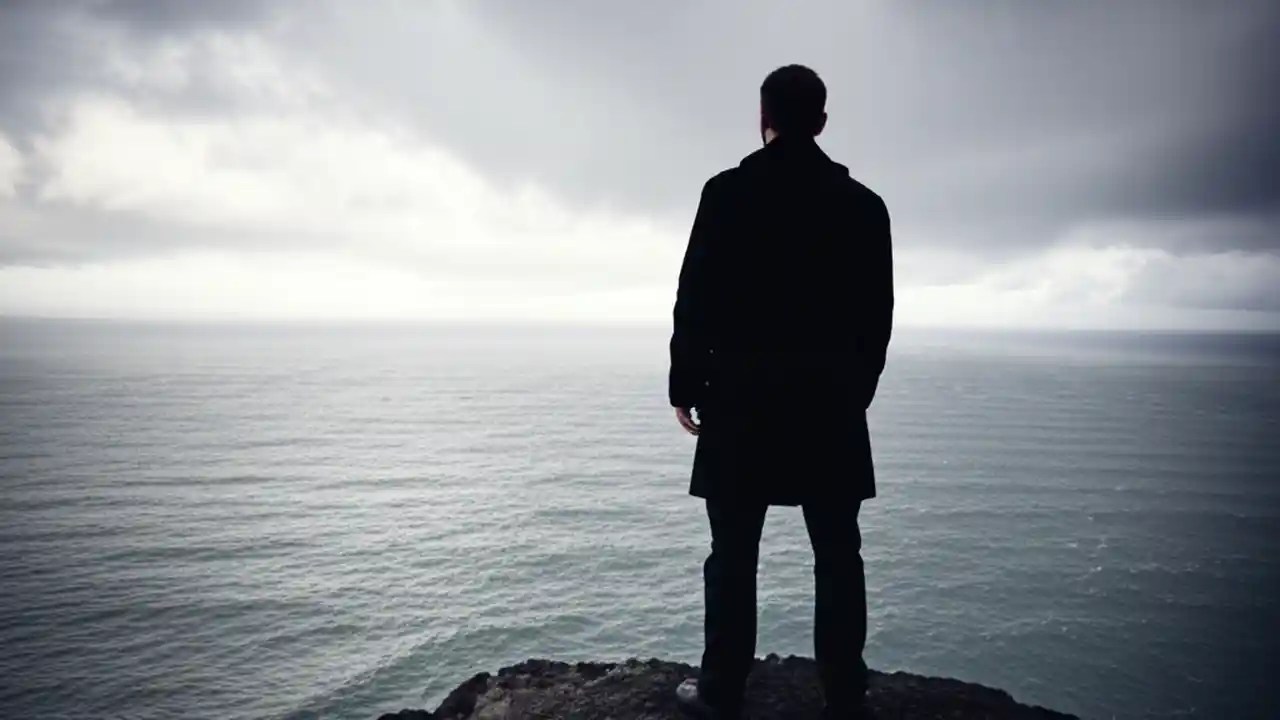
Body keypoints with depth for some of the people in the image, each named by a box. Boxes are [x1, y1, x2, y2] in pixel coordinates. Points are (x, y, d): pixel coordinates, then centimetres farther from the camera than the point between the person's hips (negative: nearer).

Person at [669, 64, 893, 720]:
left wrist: (684, 383, 2)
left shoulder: (728, 192, -3)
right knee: (837, 556, 9)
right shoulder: (864, 204, 5)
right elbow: (877, 313, 7)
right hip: (832, 402, 3)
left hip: (742, 397, -2)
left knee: (734, 553, 5)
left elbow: (697, 297, -6)